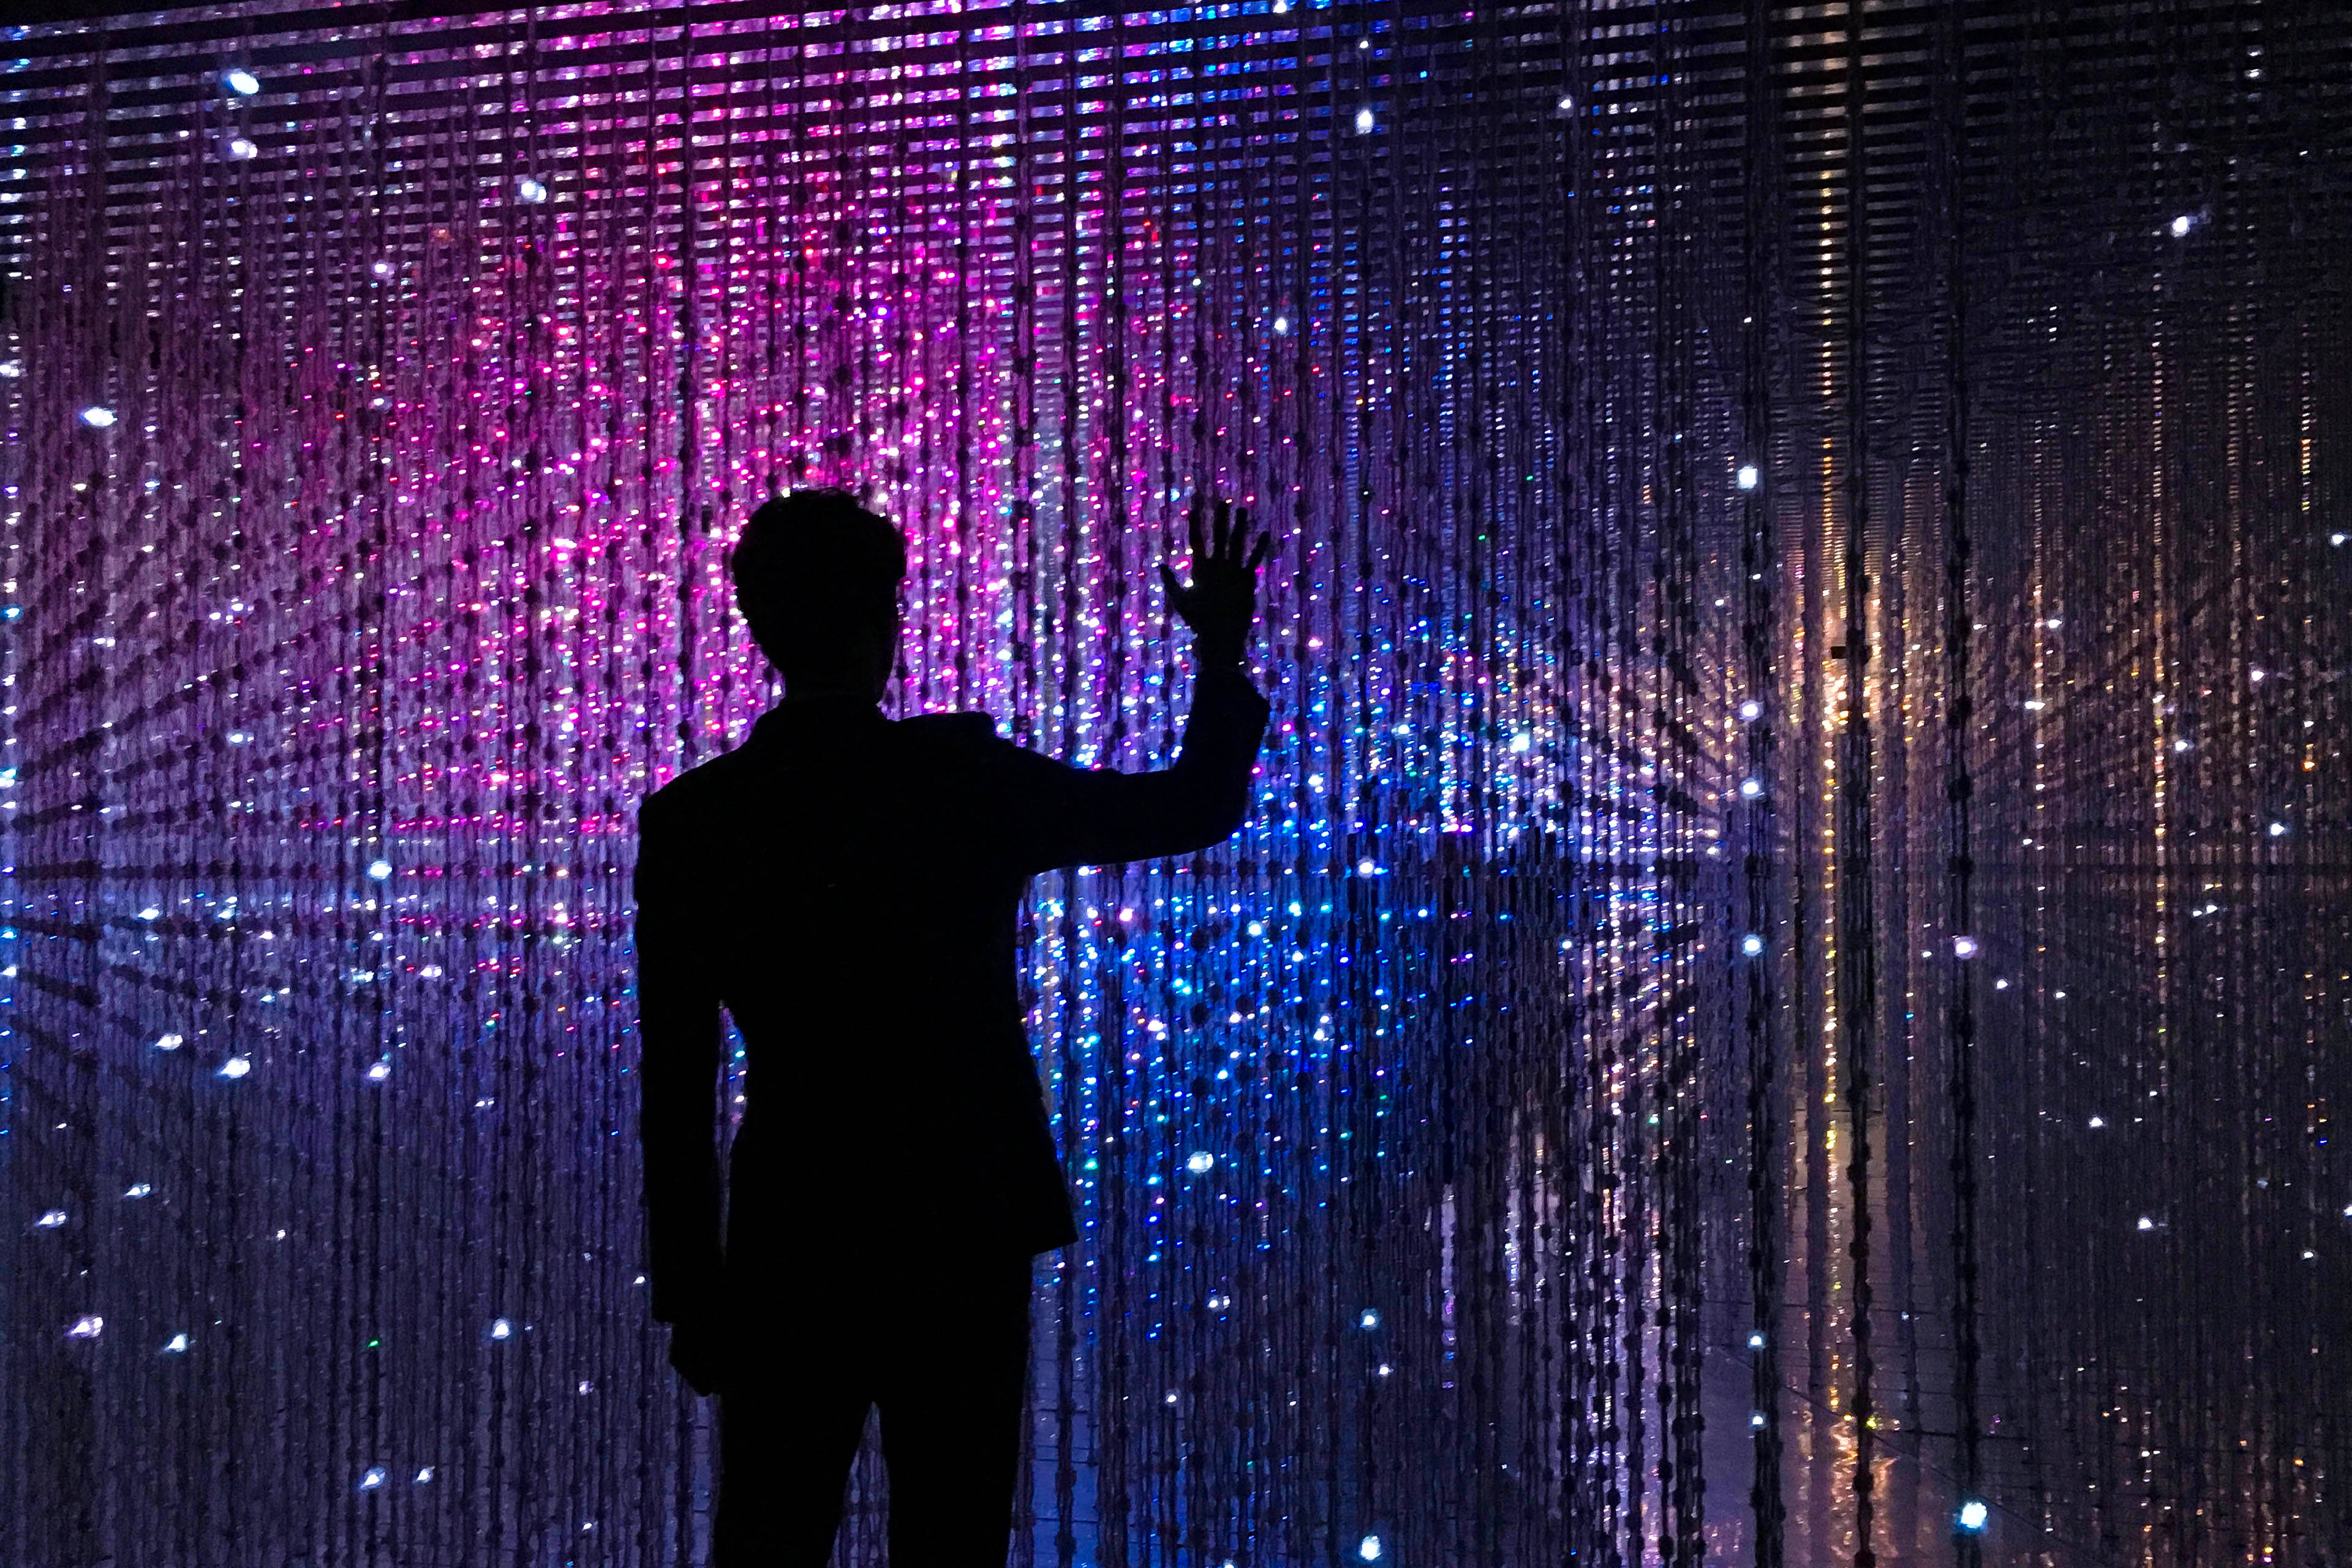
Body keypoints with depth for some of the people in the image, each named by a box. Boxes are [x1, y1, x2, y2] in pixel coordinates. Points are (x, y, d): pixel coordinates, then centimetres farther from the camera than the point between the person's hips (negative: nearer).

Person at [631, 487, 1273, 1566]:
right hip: (968, 1236, -1)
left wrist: (690, 1291, 6)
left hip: (788, 1250, 1)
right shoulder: (967, 773, -7)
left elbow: (676, 1089, -1)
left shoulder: (689, 818, -3)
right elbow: (1197, 807, 3)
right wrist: (1223, 655, 18)